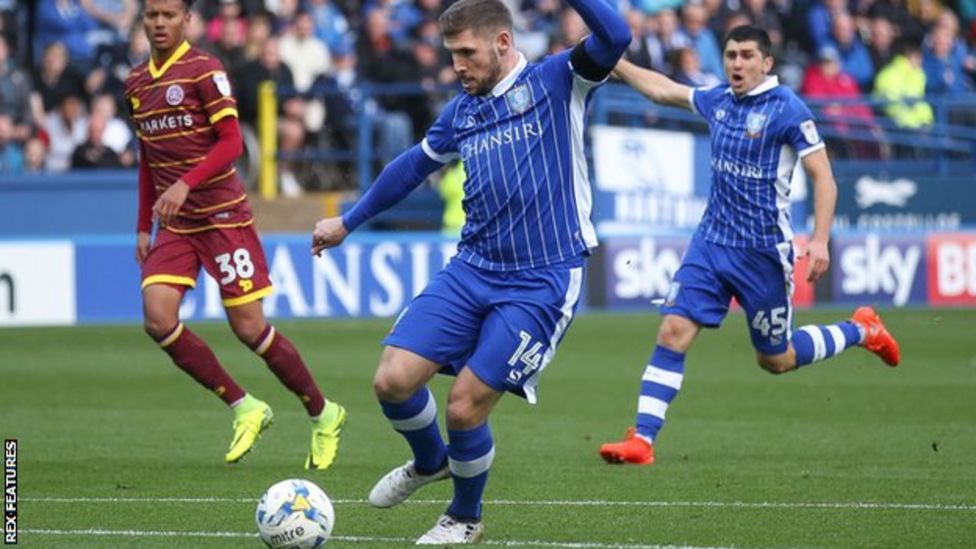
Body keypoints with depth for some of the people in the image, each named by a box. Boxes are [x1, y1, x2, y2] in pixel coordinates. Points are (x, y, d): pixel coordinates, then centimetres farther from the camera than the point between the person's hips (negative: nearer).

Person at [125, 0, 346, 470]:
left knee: (249, 328, -5)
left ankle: (322, 415, 16)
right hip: (175, 224, 6)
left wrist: (185, 184, -26)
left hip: (222, 215, -6)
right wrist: (144, 227, 17)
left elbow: (231, 142, -14)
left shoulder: (204, 71, -8)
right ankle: (244, 408, 1)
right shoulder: (136, 83, 12)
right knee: (158, 319, -14)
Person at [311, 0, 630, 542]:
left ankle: (466, 517, 21)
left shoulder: (556, 82, -4)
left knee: (465, 407, -9)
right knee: (393, 380, -7)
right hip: (472, 269, 6)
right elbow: (413, 166, 29)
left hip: (541, 282, -6)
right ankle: (430, 462, 27)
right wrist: (348, 222, 35)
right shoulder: (462, 111, 13)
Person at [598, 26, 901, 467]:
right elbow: (663, 90, 24)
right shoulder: (719, 101, 7)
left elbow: (823, 177, -13)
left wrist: (819, 240, -22)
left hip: (763, 252, -5)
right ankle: (642, 440, -12)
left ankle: (861, 330, 33)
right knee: (673, 331, -11)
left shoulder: (786, 109, -12)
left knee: (776, 361, 9)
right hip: (711, 243, 5)